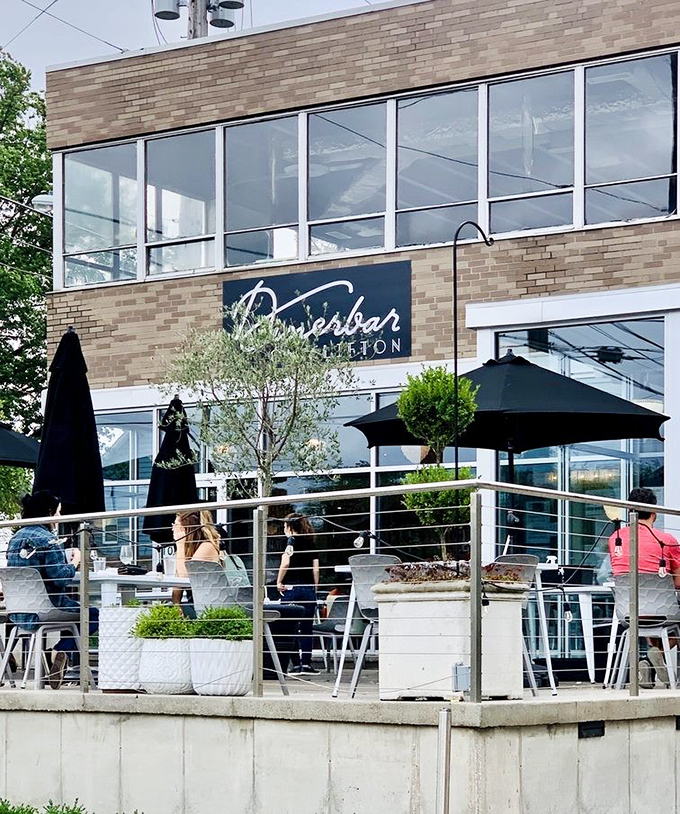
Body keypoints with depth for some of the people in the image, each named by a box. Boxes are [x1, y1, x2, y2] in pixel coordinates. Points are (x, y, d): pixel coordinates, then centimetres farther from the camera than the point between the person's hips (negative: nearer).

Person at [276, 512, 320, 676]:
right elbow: (316, 569, 9)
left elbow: (285, 563, -16)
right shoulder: (311, 543, 11)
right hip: (309, 588, 4)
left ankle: (295, 664, 0)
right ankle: (306, 663, 3)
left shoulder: (292, 541, -4)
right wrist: (315, 588, 16)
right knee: (306, 628, 7)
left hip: (292, 587, -4)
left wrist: (279, 582, -6)